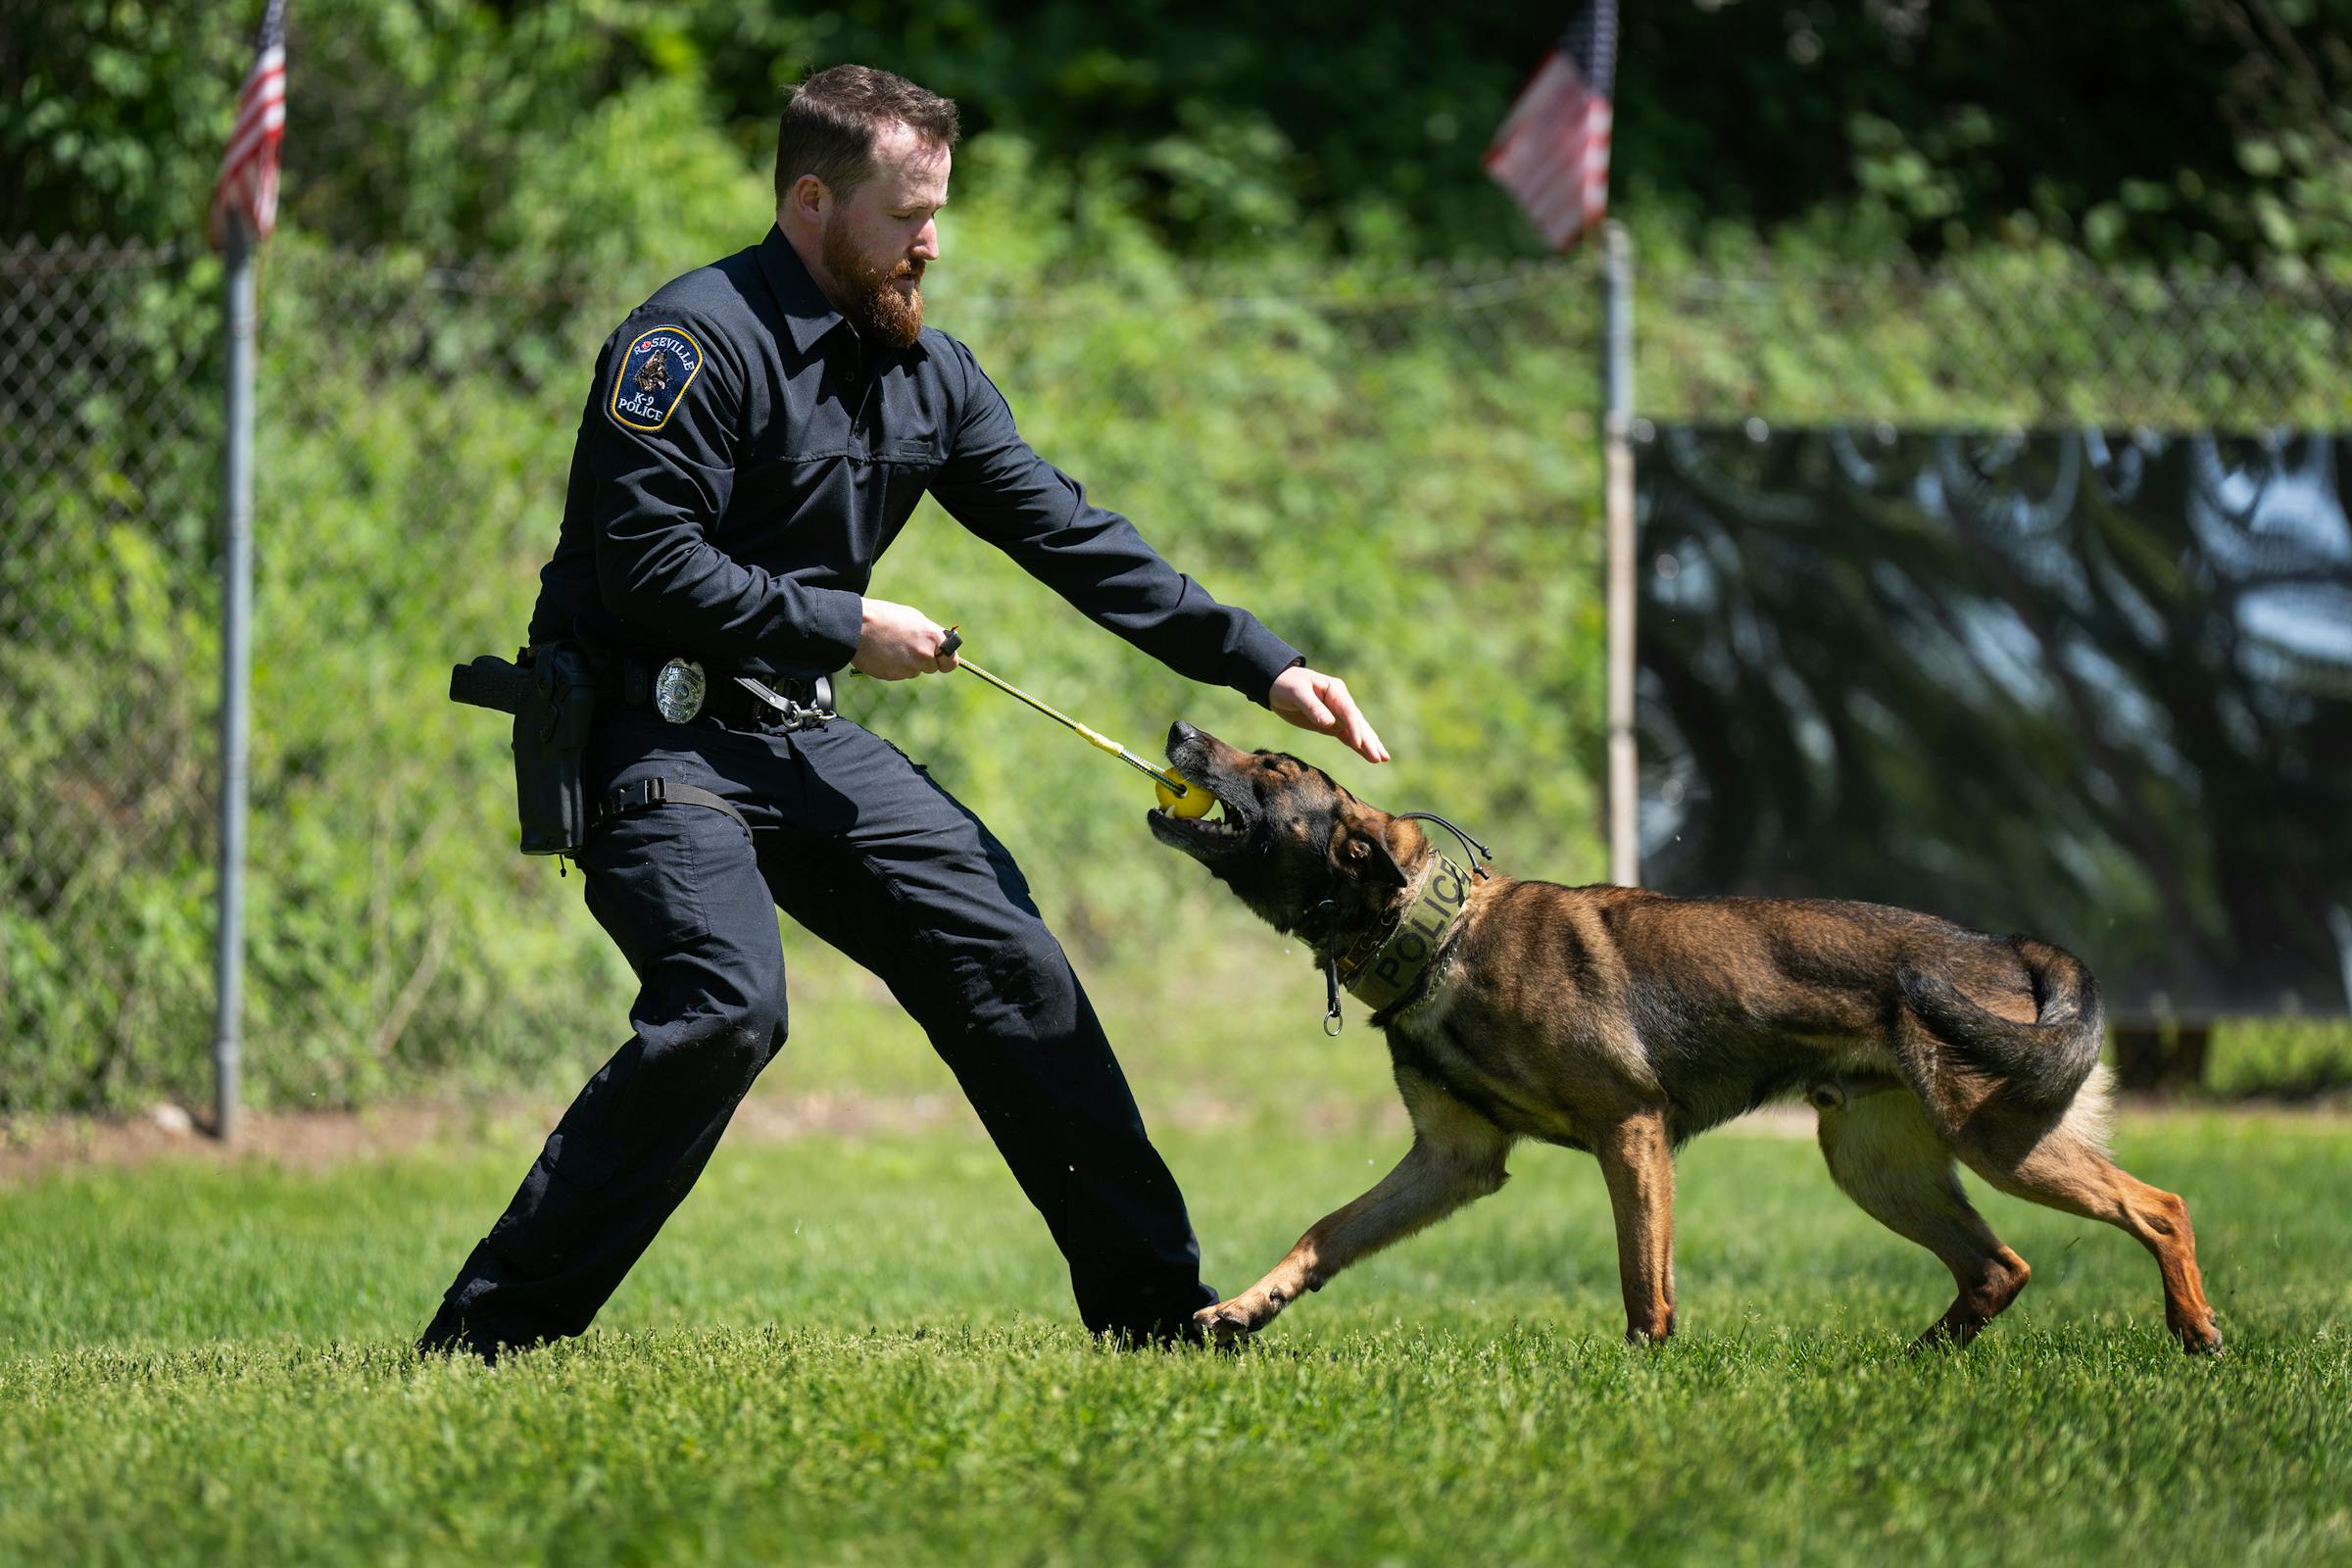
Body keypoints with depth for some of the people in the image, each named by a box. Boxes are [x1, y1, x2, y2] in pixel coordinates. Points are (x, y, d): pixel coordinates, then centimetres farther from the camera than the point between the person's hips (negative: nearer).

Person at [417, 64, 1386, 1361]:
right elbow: (650, 568, -22)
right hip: (653, 733, -8)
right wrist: (842, 628, -13)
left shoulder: (926, 373, 9)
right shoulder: (698, 340, -16)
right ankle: (487, 1335, -20)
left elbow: (1069, 534, 11)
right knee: (725, 1008, -27)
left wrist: (1261, 666, 5)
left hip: (803, 739, 8)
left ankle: (1155, 1304, 14)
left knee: (1007, 962, 2)